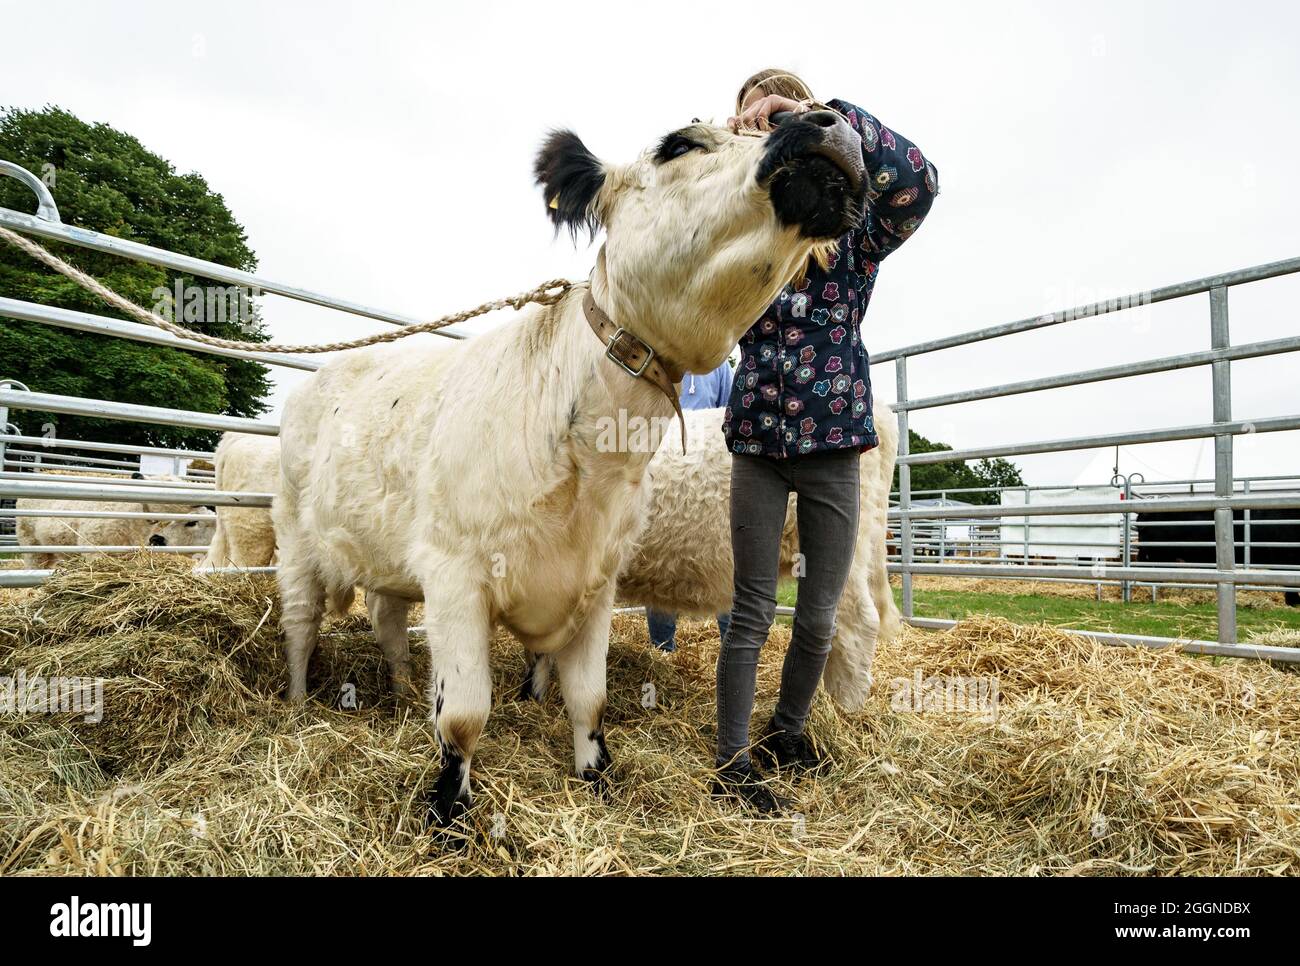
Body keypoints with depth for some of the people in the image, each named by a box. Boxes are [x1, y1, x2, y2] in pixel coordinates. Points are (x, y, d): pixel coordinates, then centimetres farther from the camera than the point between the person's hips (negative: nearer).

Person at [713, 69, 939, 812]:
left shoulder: (855, 231, -1)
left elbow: (917, 179, -20)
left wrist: (820, 111, -21)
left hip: (832, 443, 0)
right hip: (757, 440, 0)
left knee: (820, 617, 9)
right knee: (753, 612, 3)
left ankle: (787, 730, 33)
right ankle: (734, 764, 15)